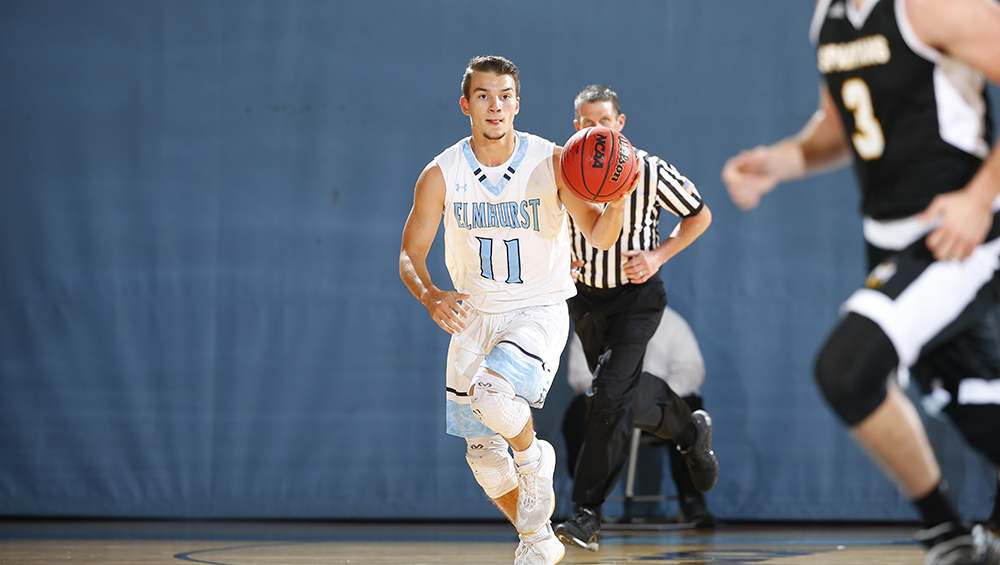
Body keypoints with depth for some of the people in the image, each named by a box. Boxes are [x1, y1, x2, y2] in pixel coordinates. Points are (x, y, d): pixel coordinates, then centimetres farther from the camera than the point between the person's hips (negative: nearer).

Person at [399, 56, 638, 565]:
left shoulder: (550, 163, -13)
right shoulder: (441, 175, -8)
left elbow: (601, 236, -18)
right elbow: (410, 255, -2)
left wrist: (618, 200, -39)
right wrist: (429, 295, -24)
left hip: (539, 309, -3)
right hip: (474, 314, 4)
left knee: (494, 393, -32)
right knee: (482, 455, 7)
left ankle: (534, 460, 0)